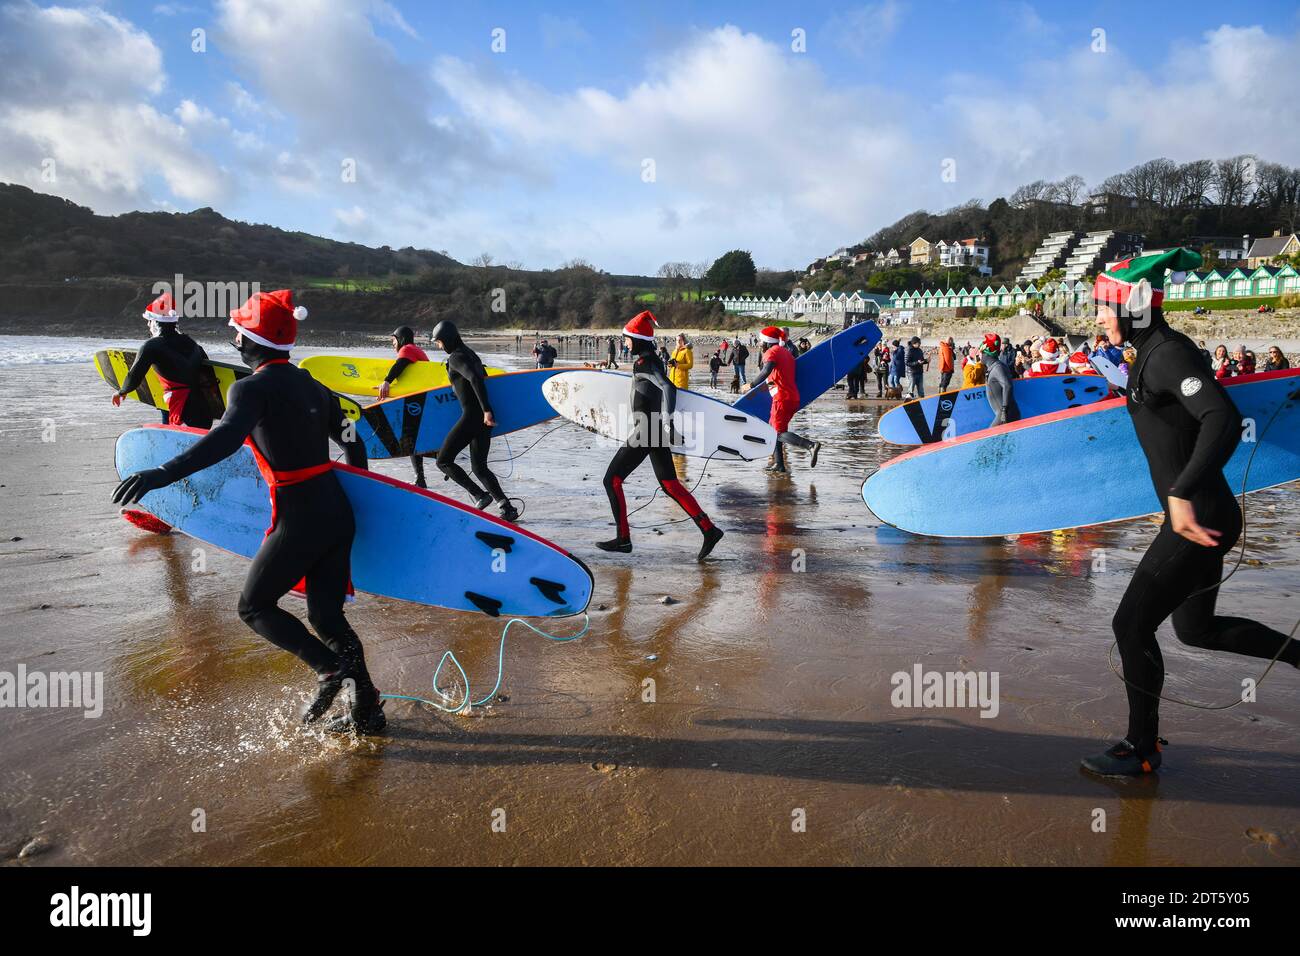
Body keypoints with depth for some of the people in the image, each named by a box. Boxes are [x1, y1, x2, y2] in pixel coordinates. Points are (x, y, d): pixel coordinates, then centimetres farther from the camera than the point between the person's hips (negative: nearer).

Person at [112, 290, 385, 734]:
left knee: (255, 606, 12)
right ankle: (366, 712, 17)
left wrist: (164, 473, -37)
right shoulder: (314, 388, 14)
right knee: (326, 615, 15)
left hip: (300, 521, -7)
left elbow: (226, 438, -28)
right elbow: (353, 444, 19)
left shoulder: (252, 388, -8)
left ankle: (330, 667, -3)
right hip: (339, 512, 7)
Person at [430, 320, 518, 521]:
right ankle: (507, 508, 3)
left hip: (472, 416, -9)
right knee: (479, 467, 13)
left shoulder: (456, 357, -10)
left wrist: (486, 410, -27)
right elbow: (484, 377, 28)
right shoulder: (470, 354, 18)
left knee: (443, 461, 1)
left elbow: (476, 379, -25)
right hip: (484, 416, 9)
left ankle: (480, 496, -6)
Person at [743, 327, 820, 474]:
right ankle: (779, 465, 17)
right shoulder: (786, 352, 21)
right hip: (794, 397, 9)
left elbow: (766, 371, -23)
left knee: (780, 434, -10)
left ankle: (811, 445, -27)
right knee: (774, 429, 17)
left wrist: (752, 385, -17)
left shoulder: (772, 352, -7)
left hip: (782, 398, -9)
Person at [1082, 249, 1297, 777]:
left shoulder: (1168, 354, -19)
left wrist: (1182, 493, -41)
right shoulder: (1151, 353, 11)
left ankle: (1142, 750, 15)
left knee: (1132, 625, -1)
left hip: (1197, 519, -10)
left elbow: (1224, 418, -33)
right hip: (1193, 514, 10)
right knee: (1195, 628, 23)